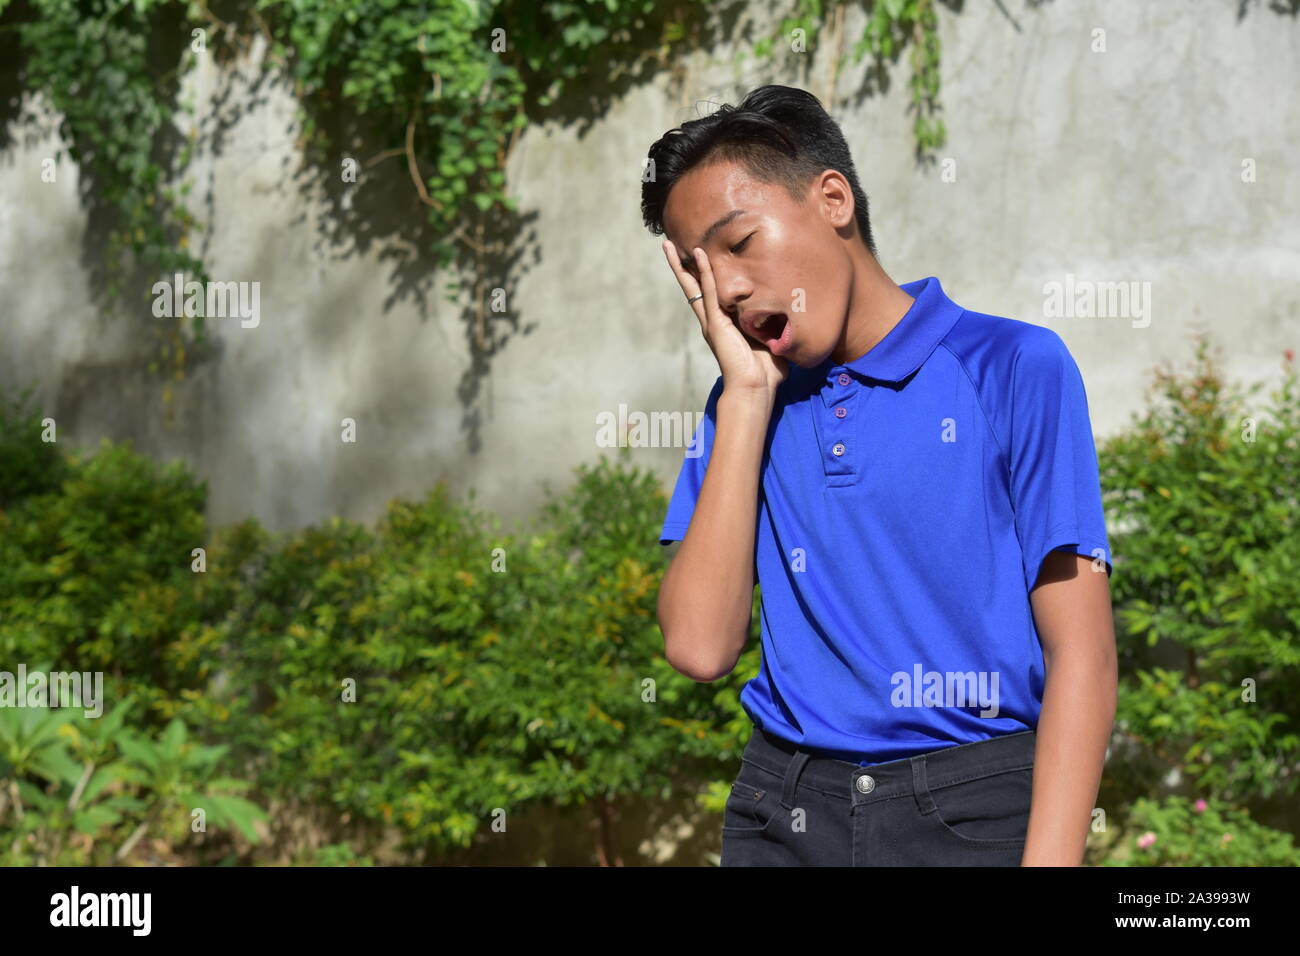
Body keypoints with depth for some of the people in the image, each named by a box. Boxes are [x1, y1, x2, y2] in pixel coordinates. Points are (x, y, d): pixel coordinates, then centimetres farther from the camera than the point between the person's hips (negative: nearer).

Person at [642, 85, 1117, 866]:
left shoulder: (1014, 368, -4)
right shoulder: (744, 405, 8)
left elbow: (1081, 654, -9)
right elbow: (701, 646, -5)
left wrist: (1049, 859, -19)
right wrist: (745, 393, -4)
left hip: (974, 807, -3)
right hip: (785, 812, 4)